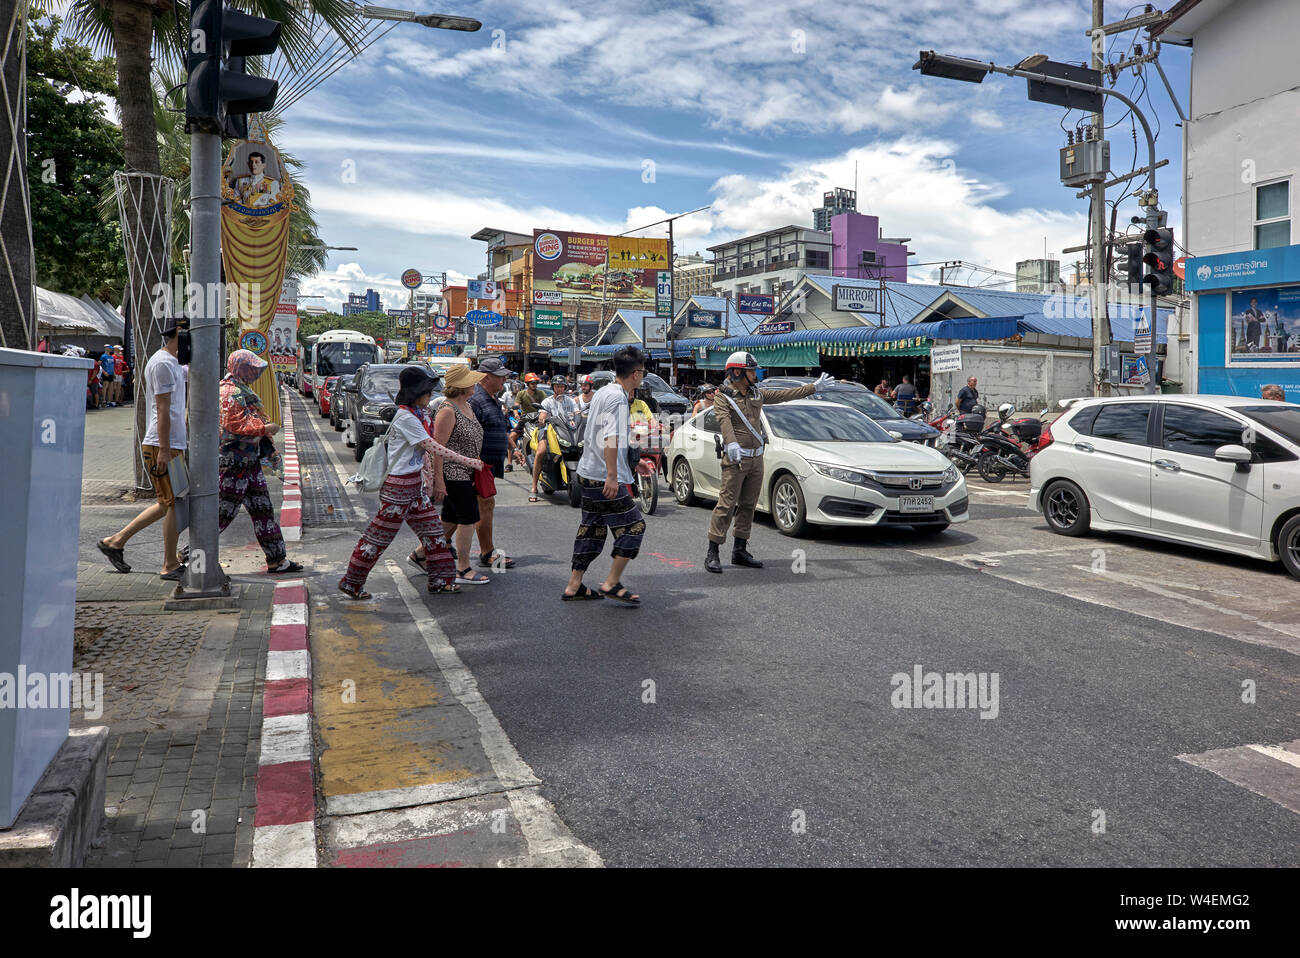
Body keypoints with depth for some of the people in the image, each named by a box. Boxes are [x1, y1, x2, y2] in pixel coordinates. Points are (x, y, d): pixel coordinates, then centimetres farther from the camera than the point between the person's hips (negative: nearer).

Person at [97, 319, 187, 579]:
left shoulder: (171, 362, 20)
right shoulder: (162, 363, -12)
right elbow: (163, 409, -18)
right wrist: (164, 449, -21)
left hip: (171, 445, 10)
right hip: (162, 446, -10)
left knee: (167, 505, 14)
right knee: (175, 505, -5)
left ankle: (116, 541, 22)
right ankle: (170, 565, 4)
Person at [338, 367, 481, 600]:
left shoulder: (420, 414, 9)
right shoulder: (405, 418, -20)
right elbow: (434, 448, -22)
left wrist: (430, 479, 15)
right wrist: (468, 461, -19)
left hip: (416, 484, 9)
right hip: (399, 486, -9)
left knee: (432, 530, 10)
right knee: (379, 536, 0)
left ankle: (440, 579, 19)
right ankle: (351, 582, 13)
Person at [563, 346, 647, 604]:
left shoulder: (602, 392, 13)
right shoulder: (618, 398, -15)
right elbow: (612, 438, -25)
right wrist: (612, 476, -28)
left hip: (588, 473, 10)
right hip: (604, 477, -10)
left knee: (592, 528, 14)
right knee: (633, 525, -2)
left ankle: (574, 586, 17)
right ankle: (612, 583, 0)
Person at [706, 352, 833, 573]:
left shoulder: (757, 394, 15)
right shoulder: (722, 397, -7)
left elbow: (785, 395, 23)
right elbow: (724, 420, -25)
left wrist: (814, 387, 26)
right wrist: (731, 442, -43)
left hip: (756, 458, 7)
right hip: (735, 459, -7)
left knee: (748, 505, 9)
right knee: (727, 504, -10)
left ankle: (740, 551, 17)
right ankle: (712, 554, -7)